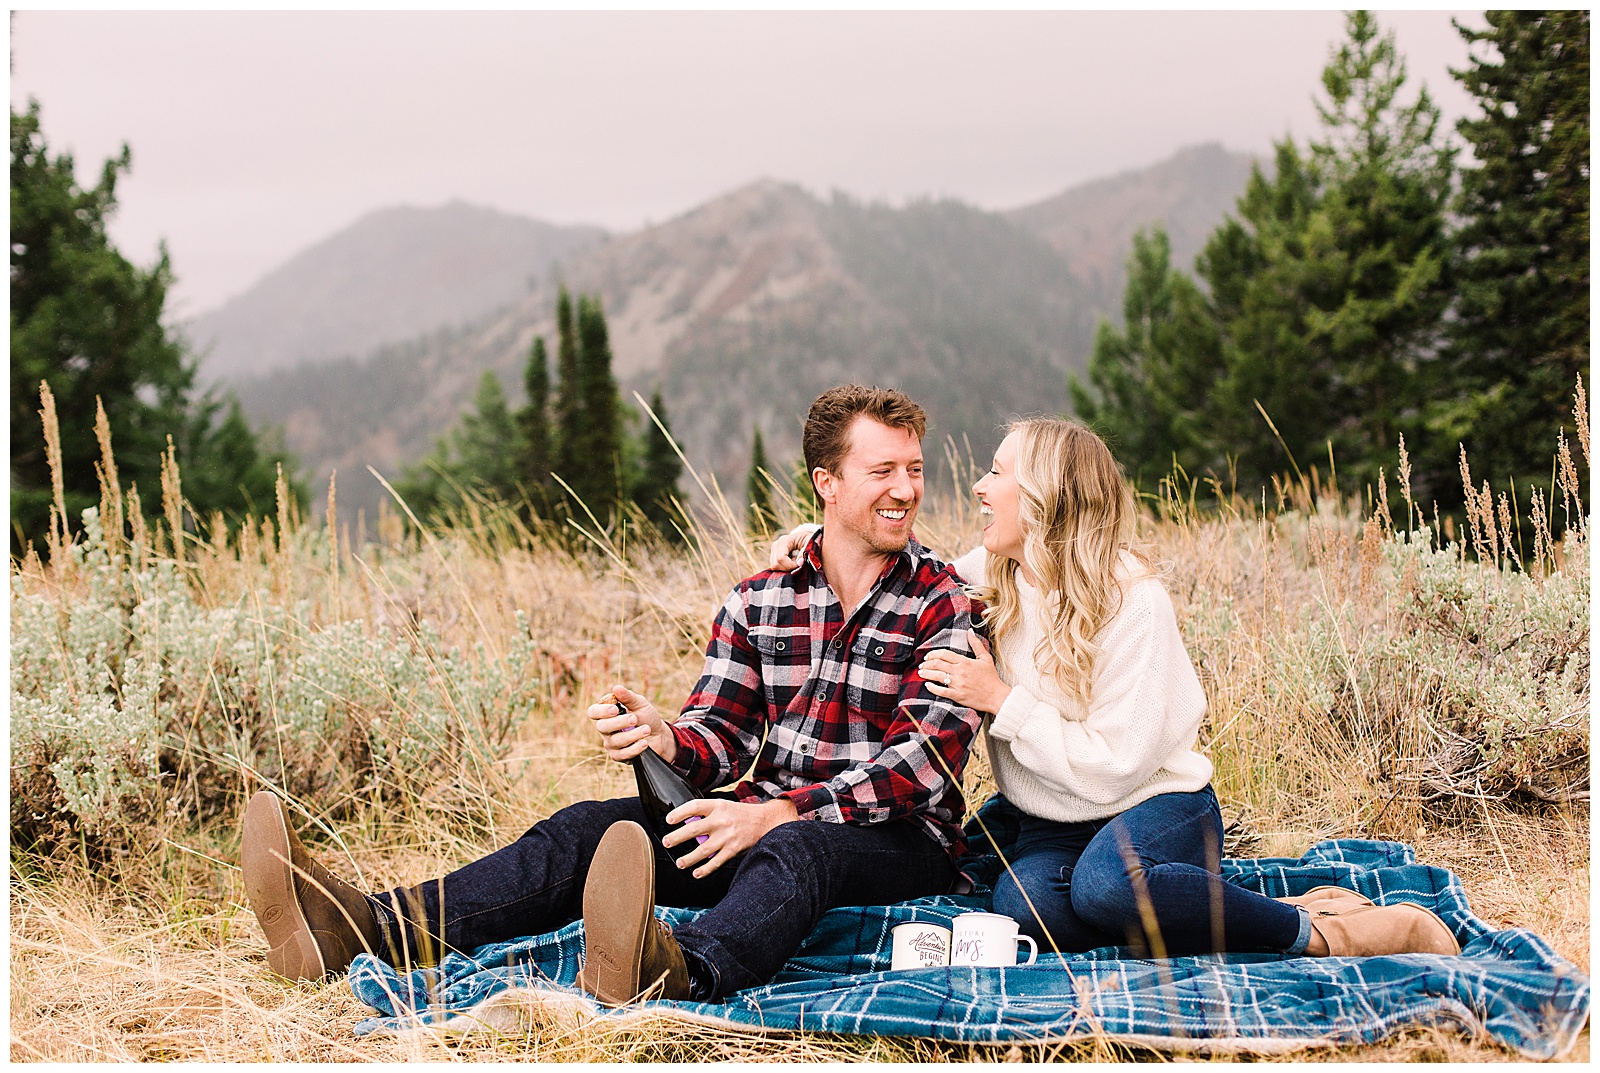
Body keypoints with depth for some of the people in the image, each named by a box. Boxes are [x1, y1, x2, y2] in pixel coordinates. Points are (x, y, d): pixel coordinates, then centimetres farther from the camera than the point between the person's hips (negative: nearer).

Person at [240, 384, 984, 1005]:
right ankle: (370, 929, -36)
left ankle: (672, 976, -73)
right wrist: (663, 739, -21)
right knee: (589, 829, -17)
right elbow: (722, 730, 6)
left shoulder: (944, 603, -4)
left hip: (901, 842, -4)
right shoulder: (757, 600, 10)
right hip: (766, 820, 5)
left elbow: (925, 760, -15)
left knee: (795, 849, -39)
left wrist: (777, 812, -27)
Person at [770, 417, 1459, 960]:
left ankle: (1318, 933, -22)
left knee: (1106, 882, -41)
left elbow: (1113, 765, -20)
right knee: (1027, 908, -32)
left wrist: (1001, 700, -19)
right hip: (1053, 825, 5)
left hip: (1157, 805, -5)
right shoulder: (990, 576, 2)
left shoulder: (1131, 599, -16)